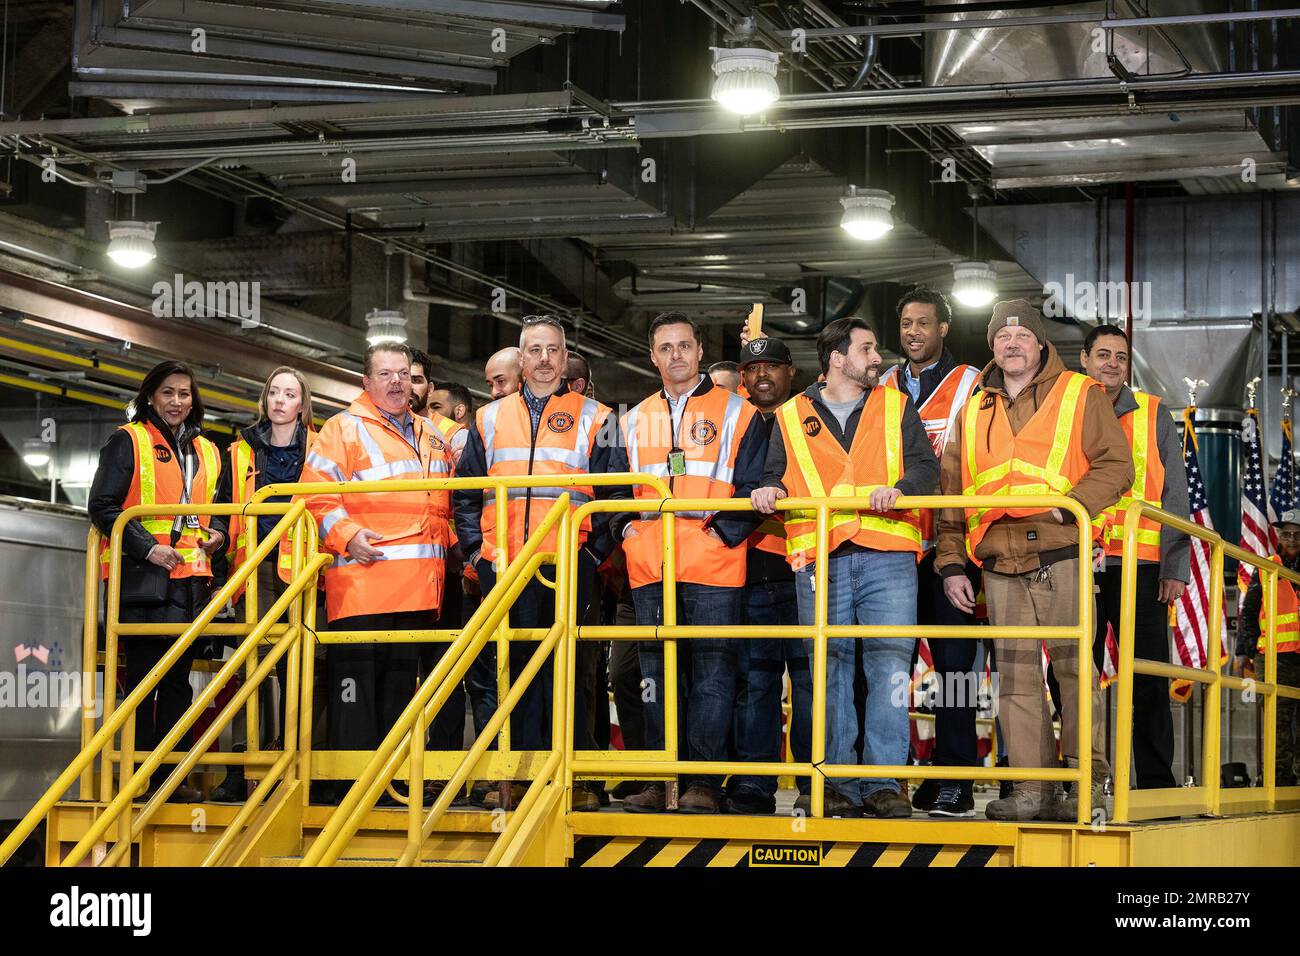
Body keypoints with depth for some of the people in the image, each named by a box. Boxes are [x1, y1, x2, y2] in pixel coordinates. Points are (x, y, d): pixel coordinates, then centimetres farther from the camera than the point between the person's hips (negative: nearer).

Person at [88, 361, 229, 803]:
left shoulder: (206, 452, 18)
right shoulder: (128, 441, 0)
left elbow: (216, 507, 26)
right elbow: (102, 505, -7)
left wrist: (217, 532, 3)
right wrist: (146, 548, -16)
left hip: (190, 577, 6)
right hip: (142, 574, -6)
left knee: (178, 677, 8)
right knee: (143, 673, -5)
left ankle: (170, 776, 13)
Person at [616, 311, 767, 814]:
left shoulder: (736, 413, 5)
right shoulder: (635, 421, 18)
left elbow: (753, 484, -1)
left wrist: (725, 530, -11)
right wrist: (627, 528, 4)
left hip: (712, 564, -4)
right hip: (649, 566, 4)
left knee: (711, 672, -4)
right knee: (657, 673, 6)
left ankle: (703, 781, -2)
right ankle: (660, 778, 10)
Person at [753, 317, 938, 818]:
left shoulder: (897, 407, 16)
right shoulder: (791, 417, 16)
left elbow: (925, 465, 6)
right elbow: (776, 477, 18)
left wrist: (899, 488, -13)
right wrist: (769, 492, -5)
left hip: (886, 555, 0)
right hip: (820, 560, 0)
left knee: (890, 663, -8)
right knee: (830, 668, 0)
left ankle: (883, 782, -4)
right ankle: (839, 785, 5)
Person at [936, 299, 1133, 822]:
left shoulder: (1081, 395, 6)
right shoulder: (973, 412, 19)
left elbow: (1116, 464, -2)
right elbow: (951, 491, 20)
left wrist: (1069, 505, -16)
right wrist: (951, 563, 13)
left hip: (1060, 557, -4)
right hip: (1000, 566, 4)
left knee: (1074, 665, -8)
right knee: (1016, 676, 2)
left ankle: (1087, 780, -3)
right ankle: (1032, 789, 3)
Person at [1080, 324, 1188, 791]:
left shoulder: (1154, 416, 10)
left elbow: (1174, 497, 7)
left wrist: (1174, 568, -2)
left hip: (1140, 565, -1)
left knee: (1149, 678, -3)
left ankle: (1157, 783, 1)